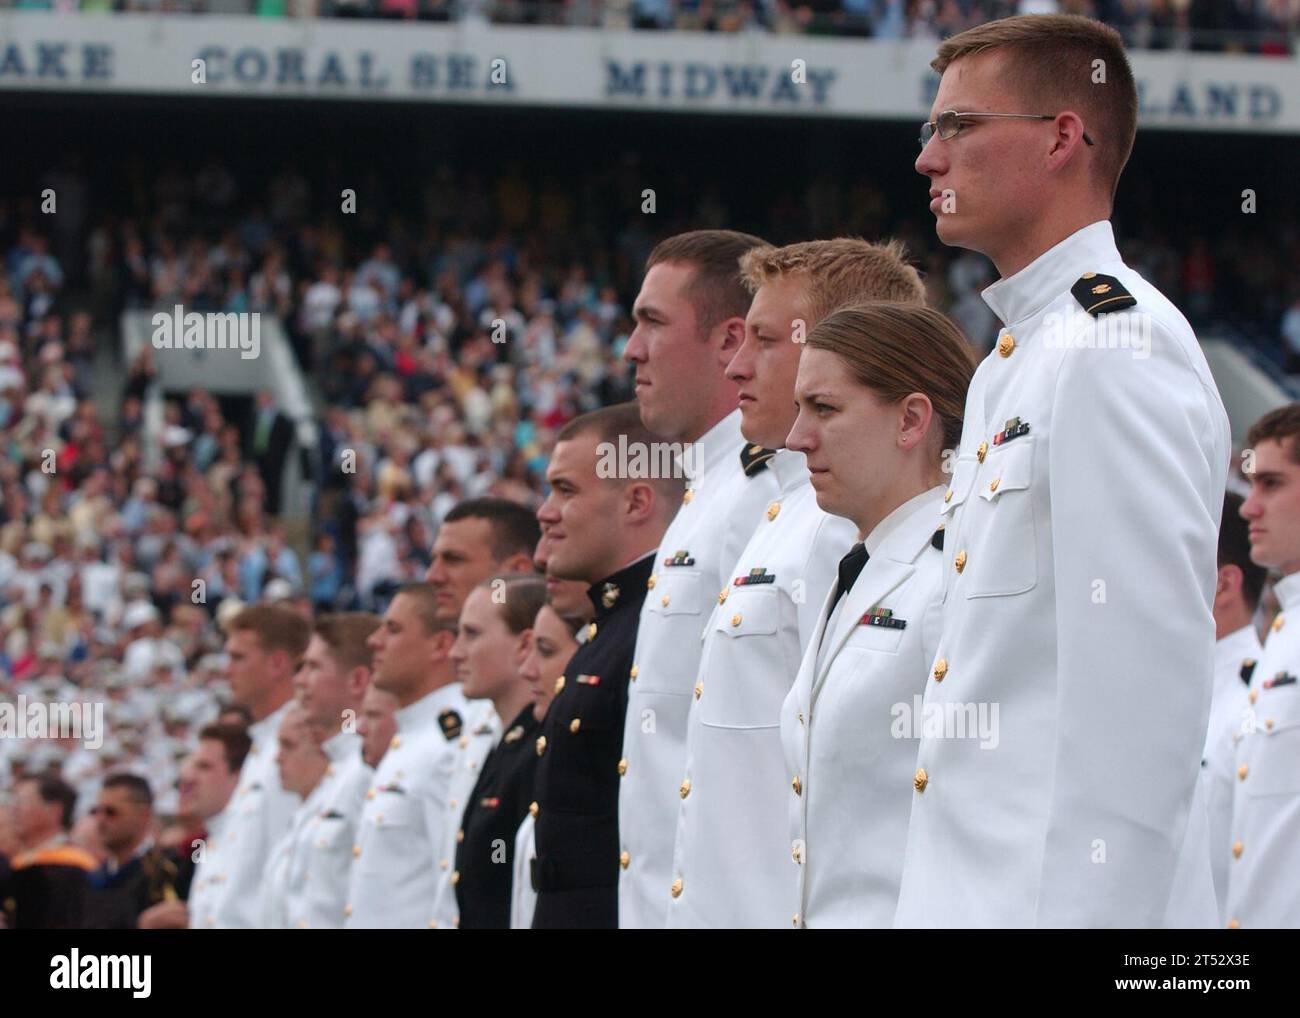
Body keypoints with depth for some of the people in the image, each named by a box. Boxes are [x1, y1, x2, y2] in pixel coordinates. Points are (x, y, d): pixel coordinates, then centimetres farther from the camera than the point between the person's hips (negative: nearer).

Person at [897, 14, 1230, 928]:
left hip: (1061, 893, -9)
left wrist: (1089, 910, -23)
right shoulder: (1012, 364, 18)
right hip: (972, 888, 9)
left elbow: (1147, 679, -20)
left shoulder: (1118, 347, -13)